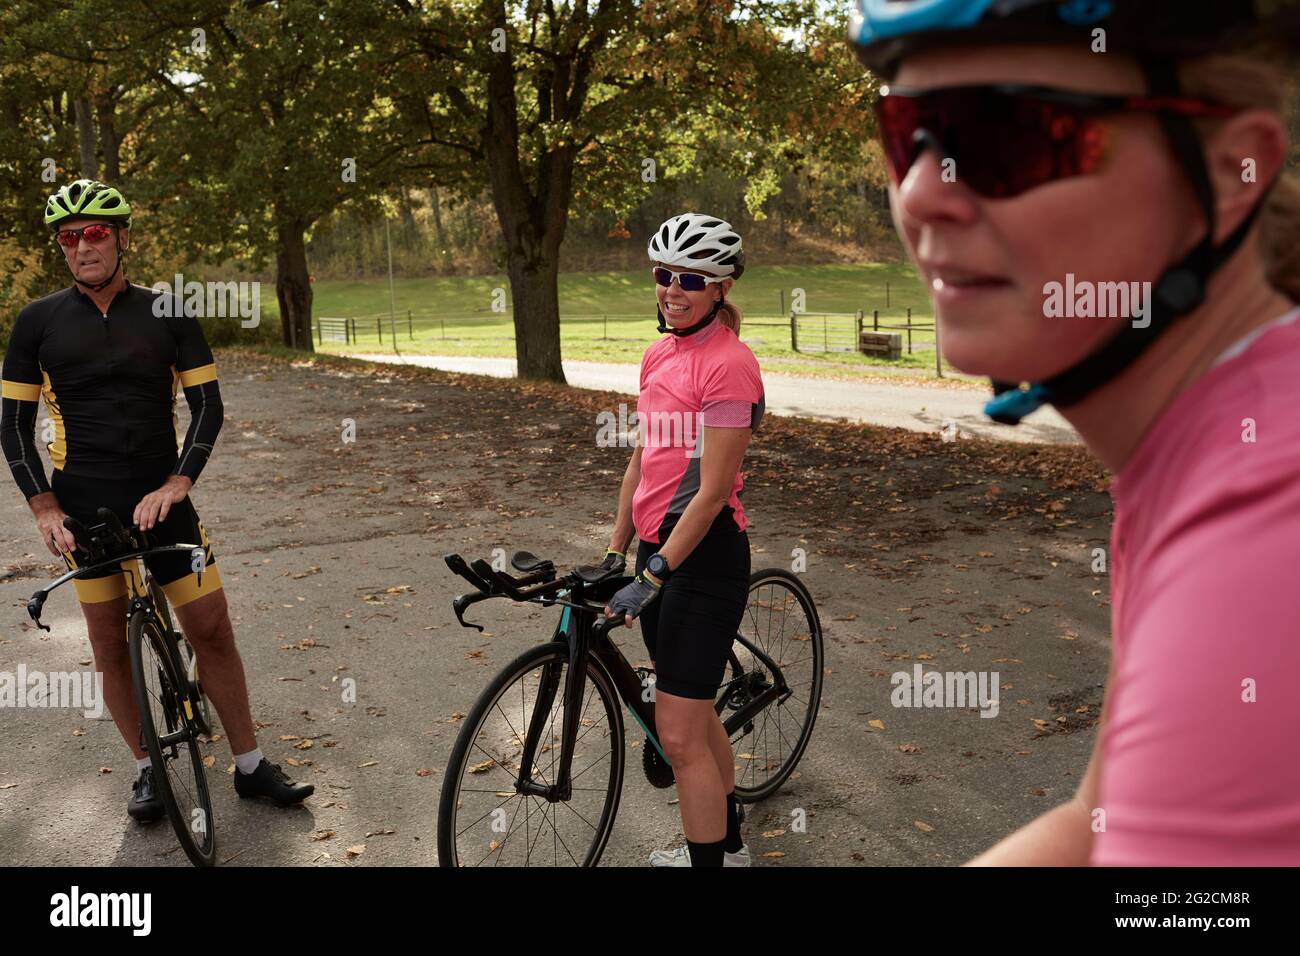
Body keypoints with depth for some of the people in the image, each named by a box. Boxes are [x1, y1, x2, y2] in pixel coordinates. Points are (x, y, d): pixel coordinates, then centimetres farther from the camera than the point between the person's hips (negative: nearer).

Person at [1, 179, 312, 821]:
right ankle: (148, 768, 24)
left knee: (212, 630, 0)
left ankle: (250, 766, 14)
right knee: (110, 643, 6)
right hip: (83, 504, 0)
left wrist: (175, 485, -15)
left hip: (160, 499, 0)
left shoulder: (167, 314, 2)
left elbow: (207, 405, -1)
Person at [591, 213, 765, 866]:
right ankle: (727, 841, 41)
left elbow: (713, 489, -19)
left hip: (704, 555, -9)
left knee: (677, 733, -5)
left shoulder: (729, 363, -16)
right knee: (693, 709, 21)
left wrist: (656, 574, -20)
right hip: (658, 545, 9)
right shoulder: (658, 356, 10)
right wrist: (615, 554, 14)